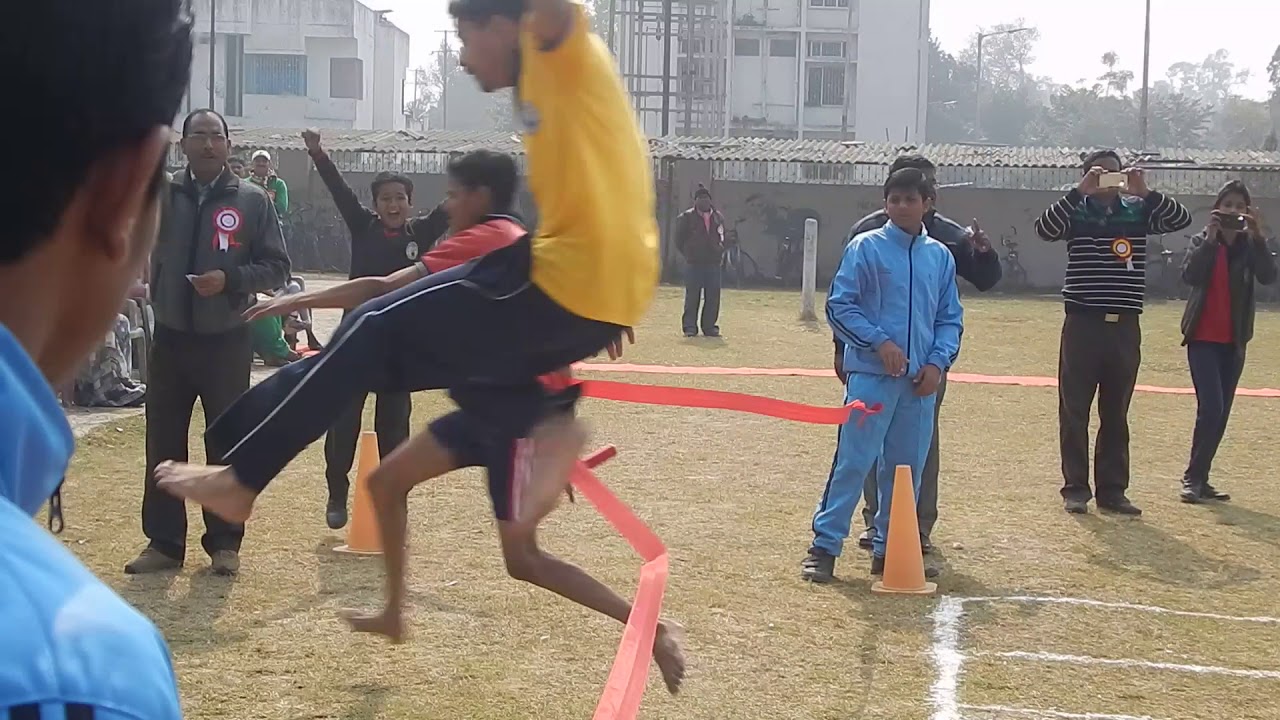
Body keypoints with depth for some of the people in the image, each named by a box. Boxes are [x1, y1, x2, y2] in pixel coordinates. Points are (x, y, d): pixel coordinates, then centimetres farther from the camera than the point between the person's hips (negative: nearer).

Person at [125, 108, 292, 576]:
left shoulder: (252, 200, -1)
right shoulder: (162, 195, 4)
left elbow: (277, 267, -1)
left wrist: (230, 279, -15)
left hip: (227, 341, -2)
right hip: (170, 338, 2)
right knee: (163, 444, 5)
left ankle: (225, 542, 16)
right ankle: (164, 542, 15)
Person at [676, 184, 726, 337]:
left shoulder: (718, 217, 12)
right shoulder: (687, 217, 0)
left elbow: (723, 238, 23)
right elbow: (679, 239, 5)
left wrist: (720, 254, 12)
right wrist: (689, 255, 4)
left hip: (713, 263, 4)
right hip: (693, 264, -4)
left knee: (713, 297, 2)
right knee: (692, 296, -5)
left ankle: (709, 326, 10)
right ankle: (690, 327, 1)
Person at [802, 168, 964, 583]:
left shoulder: (940, 256, 11)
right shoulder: (866, 247, -1)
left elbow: (950, 318, 13)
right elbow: (839, 306, -3)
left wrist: (939, 361, -2)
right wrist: (879, 341, -14)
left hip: (921, 380, 4)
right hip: (871, 374, -4)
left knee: (908, 467, 9)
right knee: (854, 462, -7)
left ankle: (889, 548, 20)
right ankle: (824, 546, -1)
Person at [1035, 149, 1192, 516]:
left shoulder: (1137, 211, 7)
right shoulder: (1076, 212, 0)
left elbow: (1182, 219, -6)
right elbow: (1045, 229, -19)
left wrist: (1145, 192, -17)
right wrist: (1080, 191, -24)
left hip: (1125, 327, 3)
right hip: (1083, 324, -3)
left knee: (1116, 414, 9)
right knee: (1075, 411, 1)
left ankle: (1113, 490, 16)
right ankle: (1075, 489, 9)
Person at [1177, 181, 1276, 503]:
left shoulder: (1251, 245, 3)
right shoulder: (1202, 241, -2)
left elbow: (1268, 277, -16)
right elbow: (1189, 275, -20)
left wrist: (1257, 236, -26)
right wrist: (1210, 239, -27)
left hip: (1234, 341, 4)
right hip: (1203, 338, -3)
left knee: (1221, 414, 8)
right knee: (1211, 408, -15)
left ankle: (1199, 479, 18)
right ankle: (1193, 477, -3)